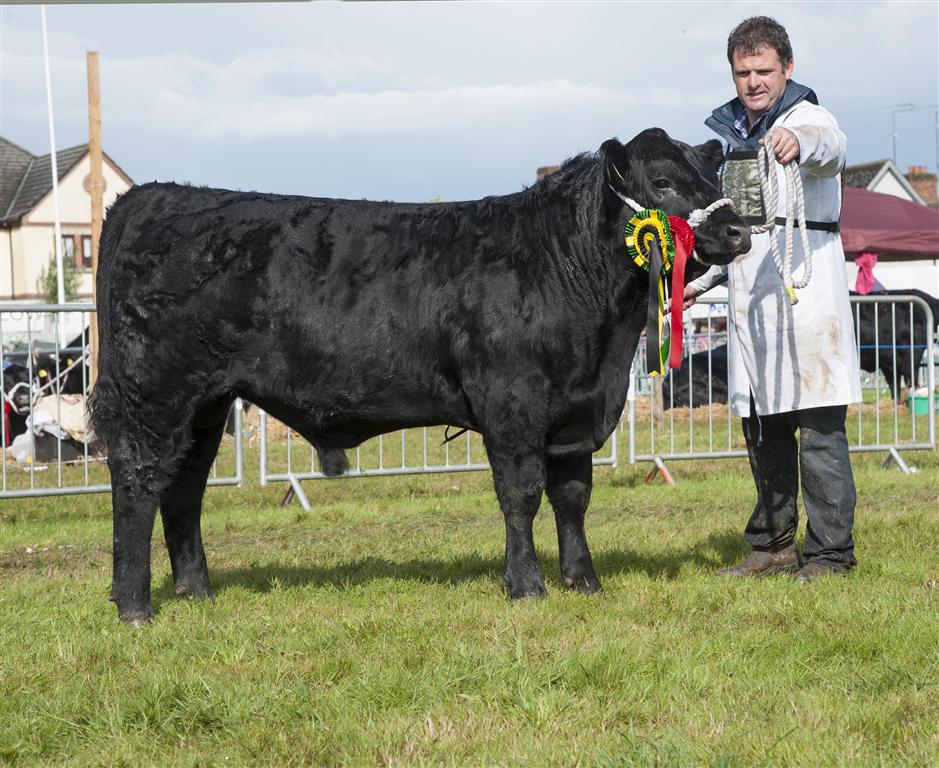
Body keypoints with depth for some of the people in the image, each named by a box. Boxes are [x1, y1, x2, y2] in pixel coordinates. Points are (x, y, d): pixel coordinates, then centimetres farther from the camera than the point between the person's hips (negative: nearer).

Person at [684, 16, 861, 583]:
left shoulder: (808, 118, -3)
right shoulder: (731, 133, 20)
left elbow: (832, 148, -29)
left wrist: (799, 141, -51)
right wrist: (704, 280, 20)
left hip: (806, 283, -8)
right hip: (748, 294, 8)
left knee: (818, 425, -10)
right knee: (762, 425, 12)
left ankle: (830, 553, -7)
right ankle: (774, 546, 21)